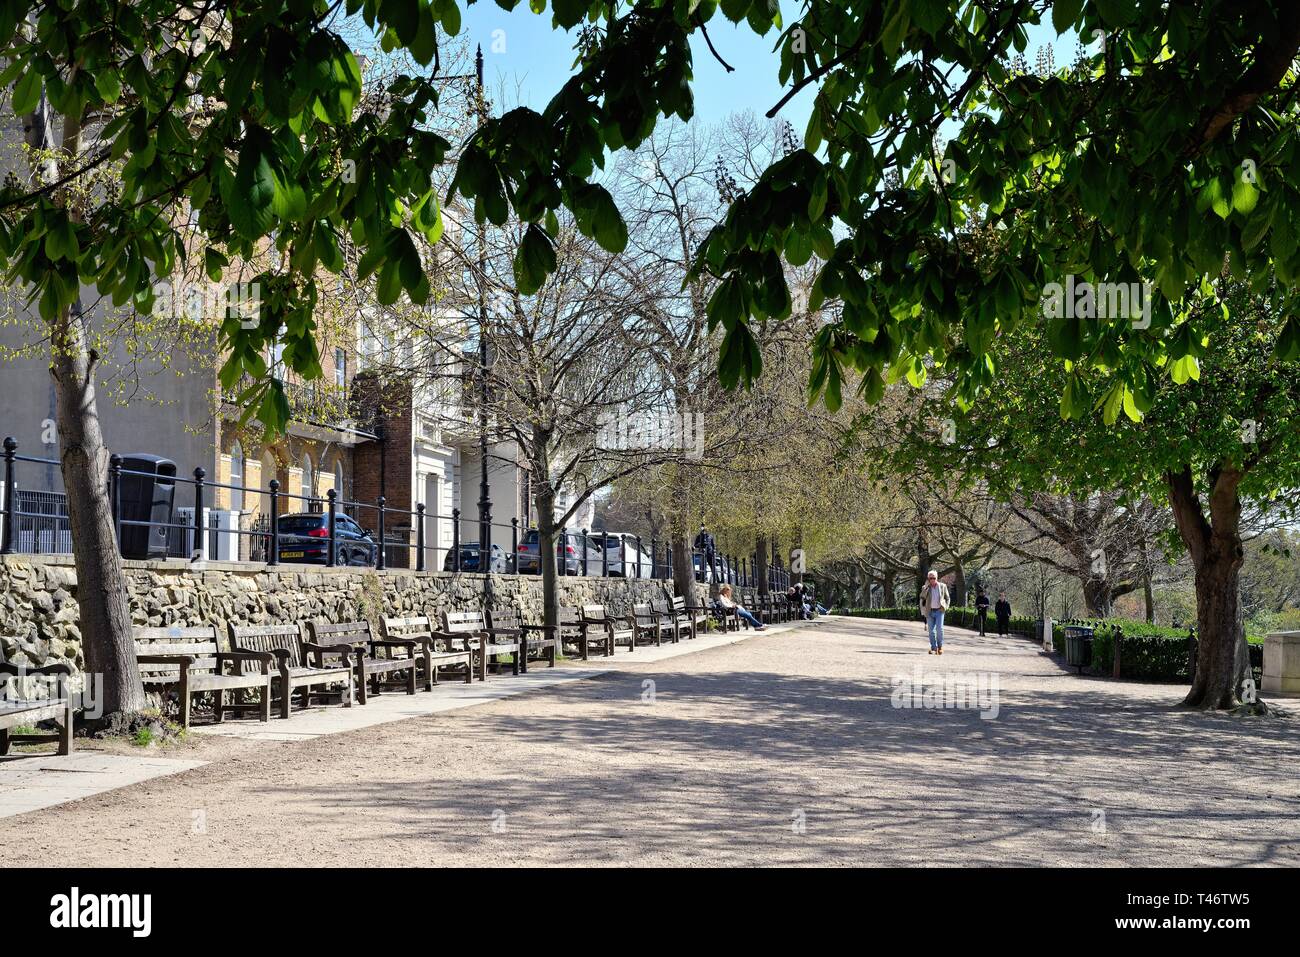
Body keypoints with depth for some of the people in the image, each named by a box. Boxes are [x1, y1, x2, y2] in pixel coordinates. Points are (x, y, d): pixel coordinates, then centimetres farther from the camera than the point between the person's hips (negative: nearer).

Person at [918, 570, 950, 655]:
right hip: (930, 612, 1)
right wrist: (927, 586, -14)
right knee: (931, 630, 0)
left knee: (939, 629, -12)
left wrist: (945, 607, 2)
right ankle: (934, 648, 5)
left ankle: (940, 646, 4)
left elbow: (947, 598, 16)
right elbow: (922, 597, -14)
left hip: (939, 611, -1)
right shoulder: (926, 588, 5)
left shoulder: (943, 586, 6)